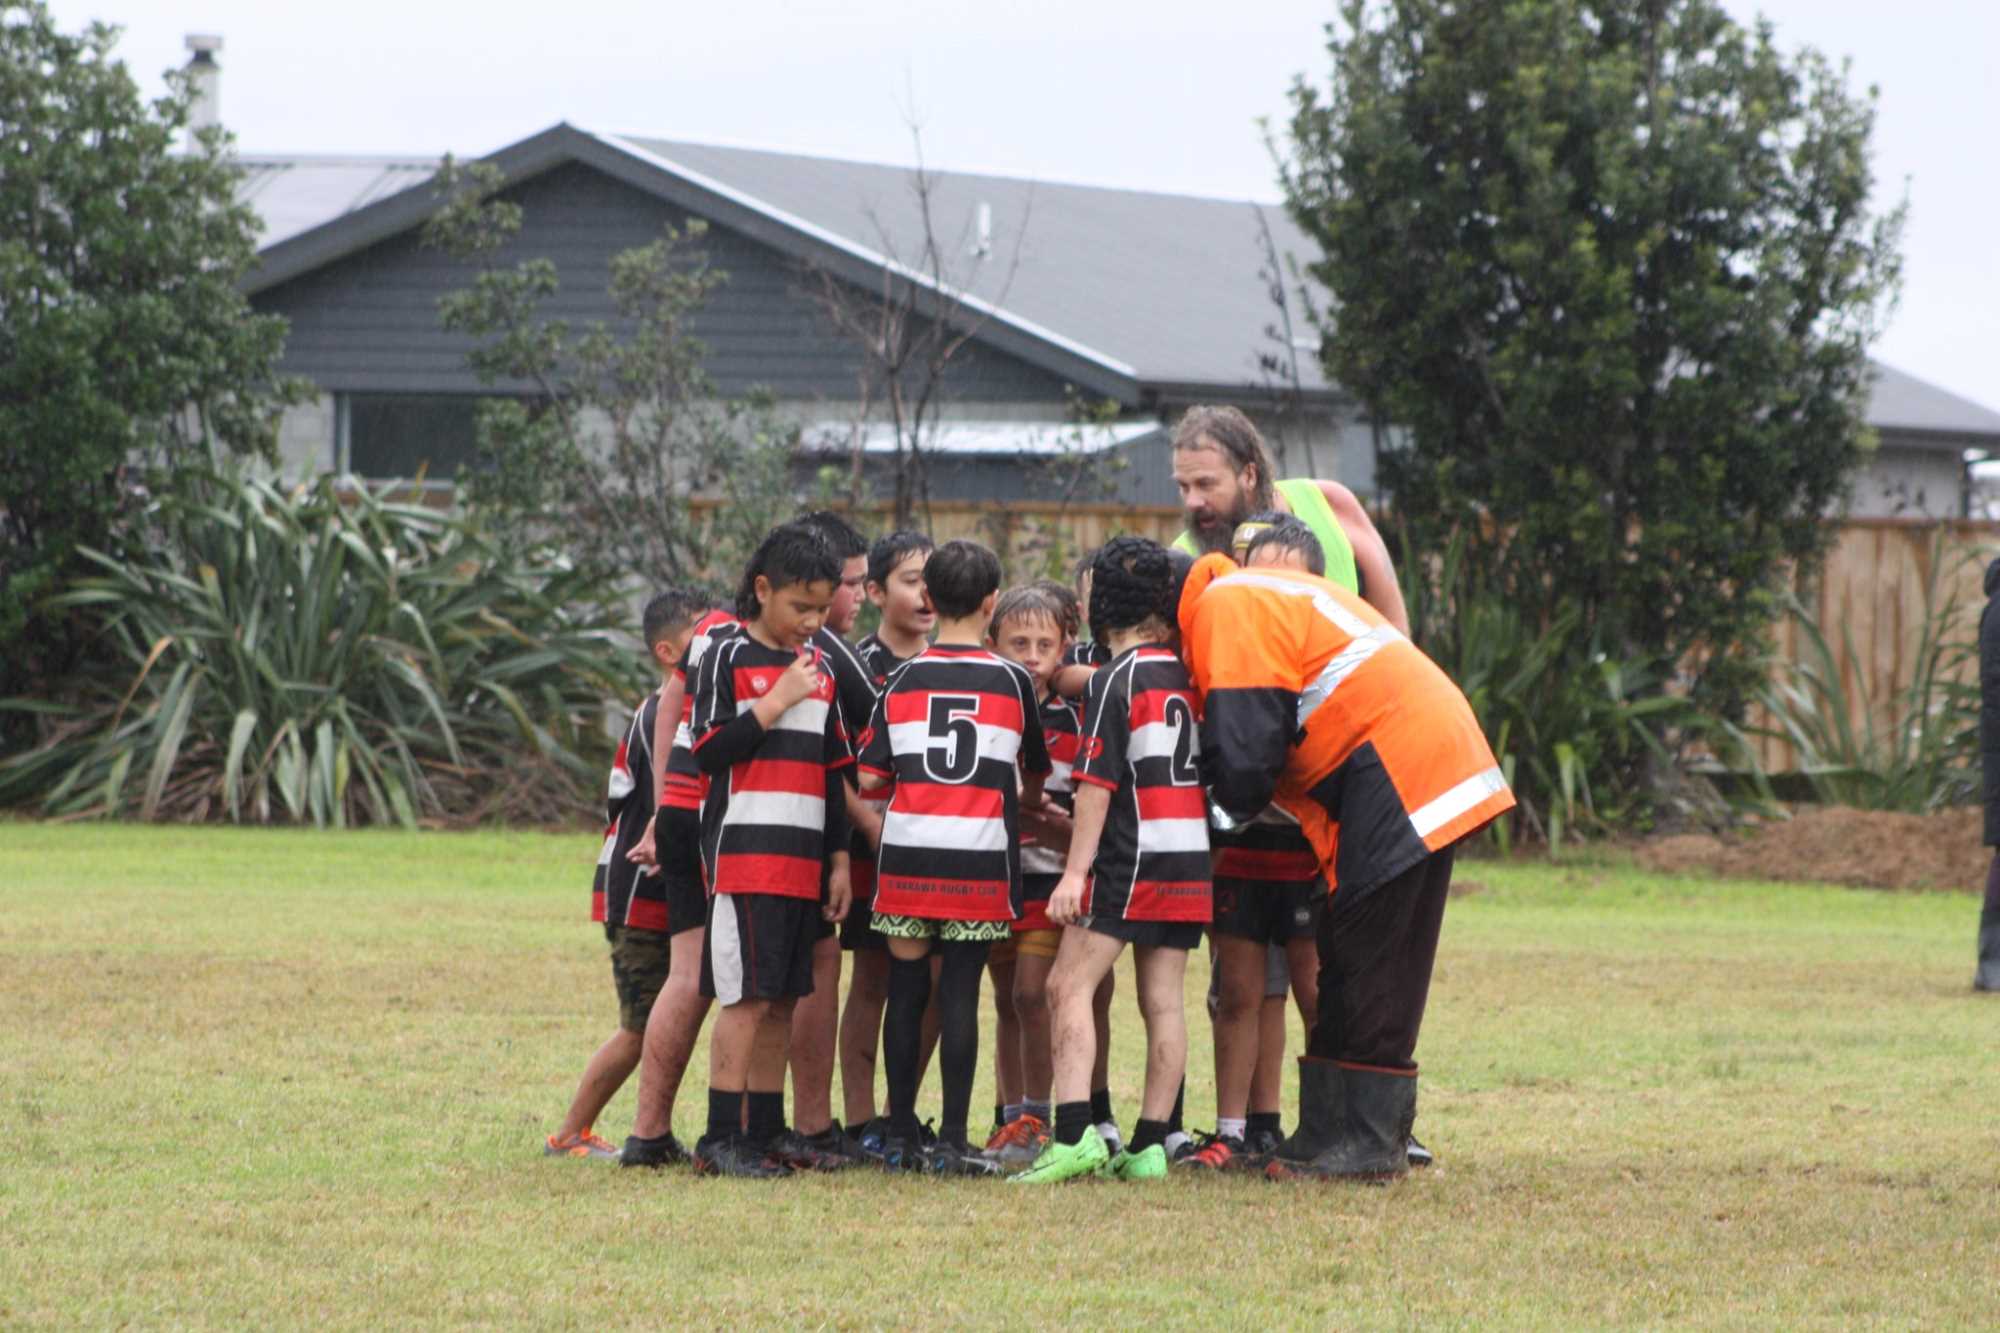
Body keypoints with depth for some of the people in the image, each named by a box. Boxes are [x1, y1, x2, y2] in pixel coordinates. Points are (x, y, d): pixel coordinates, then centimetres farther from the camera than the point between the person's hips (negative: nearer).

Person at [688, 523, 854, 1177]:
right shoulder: (728, 658, -3)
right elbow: (708, 752, -11)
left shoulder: (819, 668, 15)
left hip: (803, 860, 6)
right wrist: (777, 701, -14)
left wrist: (839, 859, 16)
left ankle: (763, 1133, 12)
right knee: (747, 996, -11)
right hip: (744, 850, -6)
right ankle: (721, 1138, -9)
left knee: (784, 1001, 7)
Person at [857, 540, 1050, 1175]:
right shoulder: (1012, 682, 3)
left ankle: (901, 1135, 12)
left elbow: (870, 777, 3)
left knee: (906, 989, 8)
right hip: (981, 857, -1)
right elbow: (1034, 782, 13)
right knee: (959, 992, 0)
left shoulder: (903, 681, 5)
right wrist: (1022, 803, 35)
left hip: (906, 853, 1)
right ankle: (952, 1140, -2)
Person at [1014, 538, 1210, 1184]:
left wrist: (1075, 870, -12)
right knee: (1162, 1000, 7)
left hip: (1132, 860, -7)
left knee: (1069, 985, -7)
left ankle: (1074, 1134, -19)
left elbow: (1097, 784, -12)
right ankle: (1149, 1144, 6)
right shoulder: (1189, 676, 10)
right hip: (1191, 859, 7)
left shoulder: (1115, 681, -8)